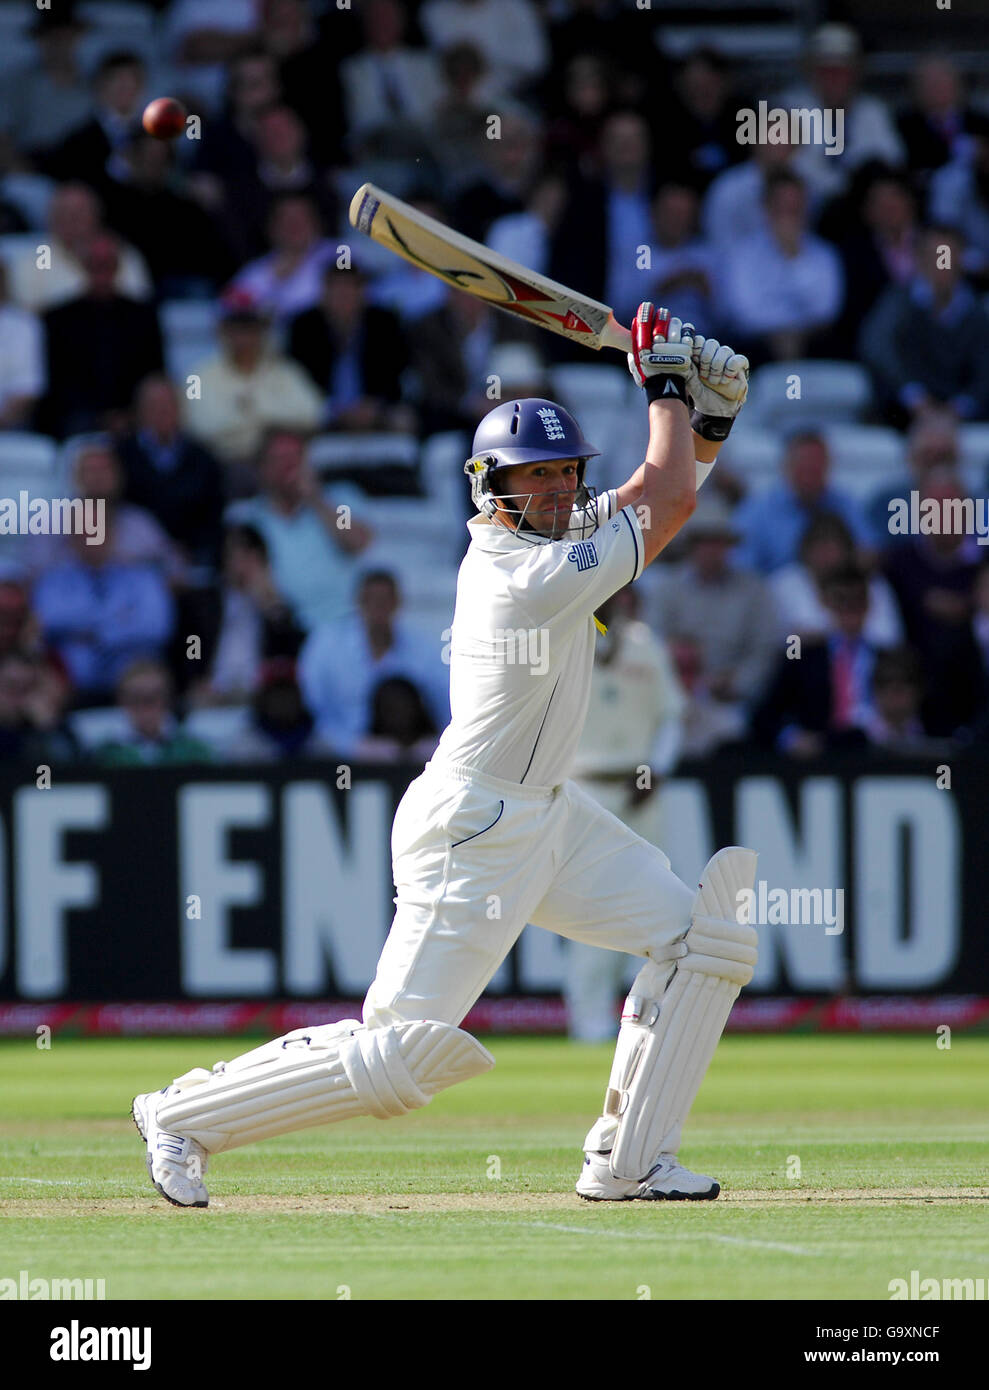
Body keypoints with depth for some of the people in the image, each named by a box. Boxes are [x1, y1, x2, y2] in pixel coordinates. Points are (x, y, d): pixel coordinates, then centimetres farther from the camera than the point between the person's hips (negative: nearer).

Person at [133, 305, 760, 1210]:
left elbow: (666, 489, 14)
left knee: (703, 932, 4)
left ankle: (625, 1162, 7)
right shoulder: (533, 578, -25)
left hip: (548, 815, 10)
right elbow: (669, 503, -19)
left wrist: (712, 413, -4)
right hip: (473, 832, -10)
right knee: (399, 1054, -10)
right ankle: (184, 1115, 6)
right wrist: (668, 384, -6)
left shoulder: (553, 531, 3)